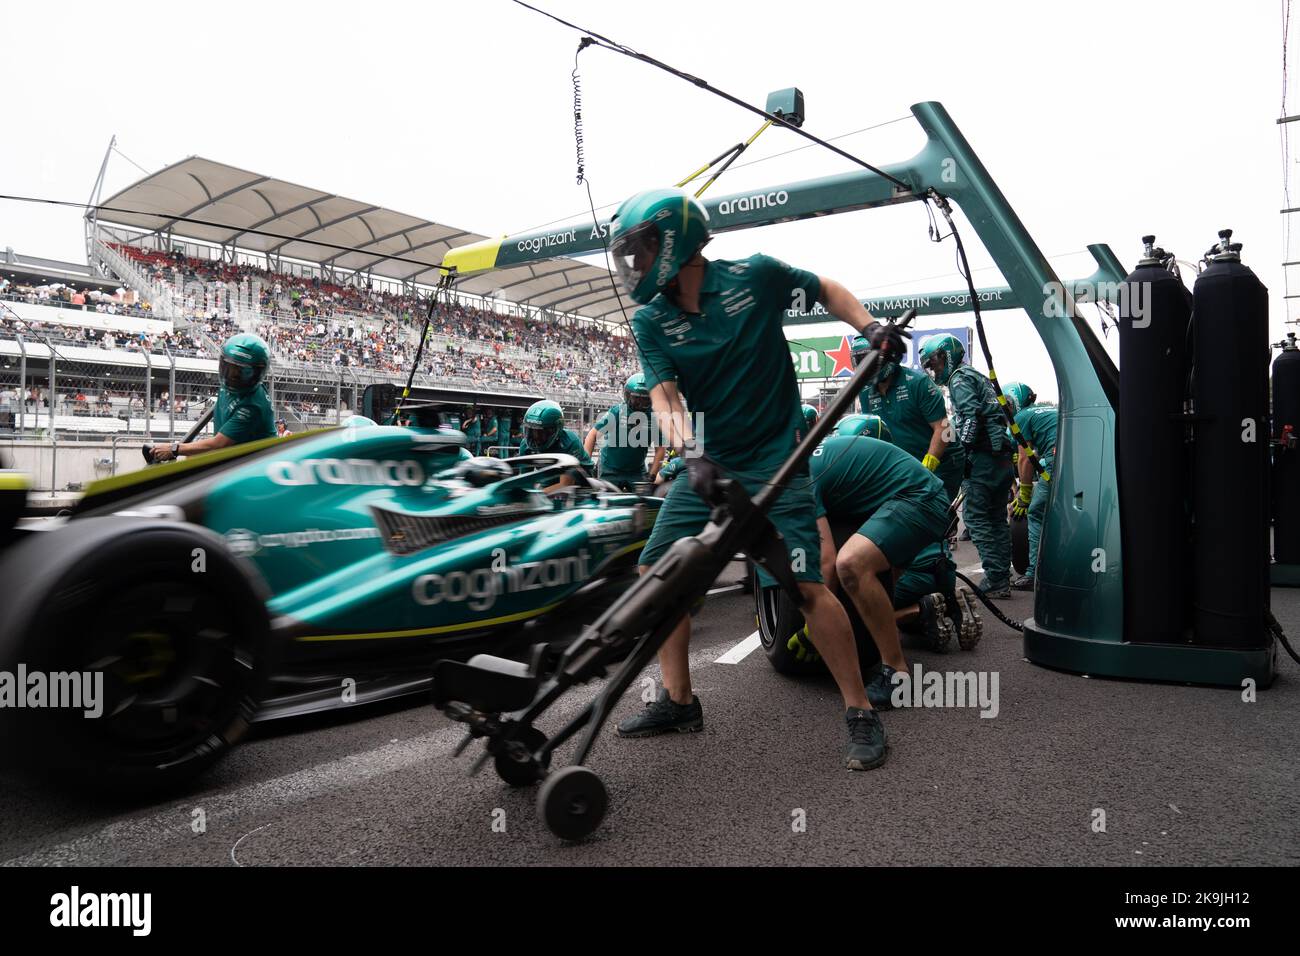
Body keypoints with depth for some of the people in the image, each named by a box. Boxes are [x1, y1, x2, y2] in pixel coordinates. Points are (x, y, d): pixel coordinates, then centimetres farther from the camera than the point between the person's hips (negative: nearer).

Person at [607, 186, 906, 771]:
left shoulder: (754, 277, -6)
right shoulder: (650, 321, 1)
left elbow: (827, 290, 11)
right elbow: (664, 397, -9)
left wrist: (871, 327, -5)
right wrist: (691, 453, -27)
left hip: (774, 461, -4)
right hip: (708, 465, 5)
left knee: (805, 586, -14)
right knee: (656, 572, 1)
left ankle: (860, 712, 4)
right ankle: (677, 701, 17)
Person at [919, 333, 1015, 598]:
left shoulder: (959, 378, -3)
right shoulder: (979, 378, 26)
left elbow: (972, 415, -18)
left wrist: (962, 452, -19)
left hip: (984, 456, -10)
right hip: (1002, 456, 10)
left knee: (975, 516, -8)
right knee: (997, 518, 12)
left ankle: (996, 579, -11)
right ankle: (1002, 578, 15)